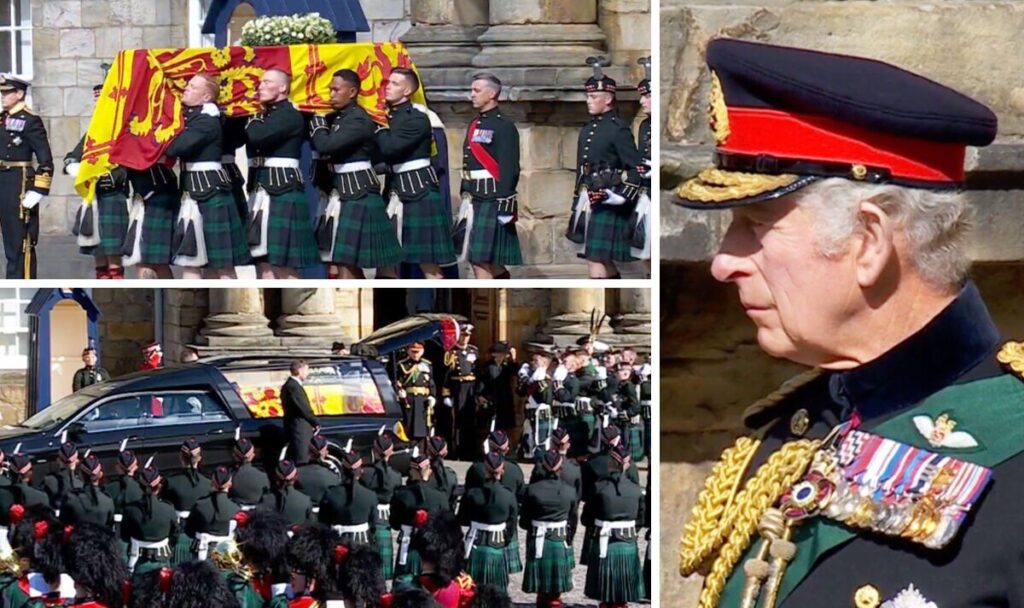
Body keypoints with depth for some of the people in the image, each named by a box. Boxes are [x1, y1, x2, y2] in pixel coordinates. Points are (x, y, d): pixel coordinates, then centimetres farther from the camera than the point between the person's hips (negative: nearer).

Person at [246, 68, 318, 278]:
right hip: (263, 190, 9)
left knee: (284, 262, -9)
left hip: (284, 190, -9)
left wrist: (253, 121, -3)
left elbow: (257, 136, -22)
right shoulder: (265, 115, 18)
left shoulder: (290, 116, -9)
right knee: (265, 260, 7)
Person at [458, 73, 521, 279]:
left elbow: (510, 169, -15)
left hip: (491, 200, -9)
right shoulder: (475, 124, 17)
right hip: (475, 200, 9)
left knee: (481, 260, -9)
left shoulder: (504, 126, -9)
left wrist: (505, 204, -20)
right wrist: (465, 196, 20)